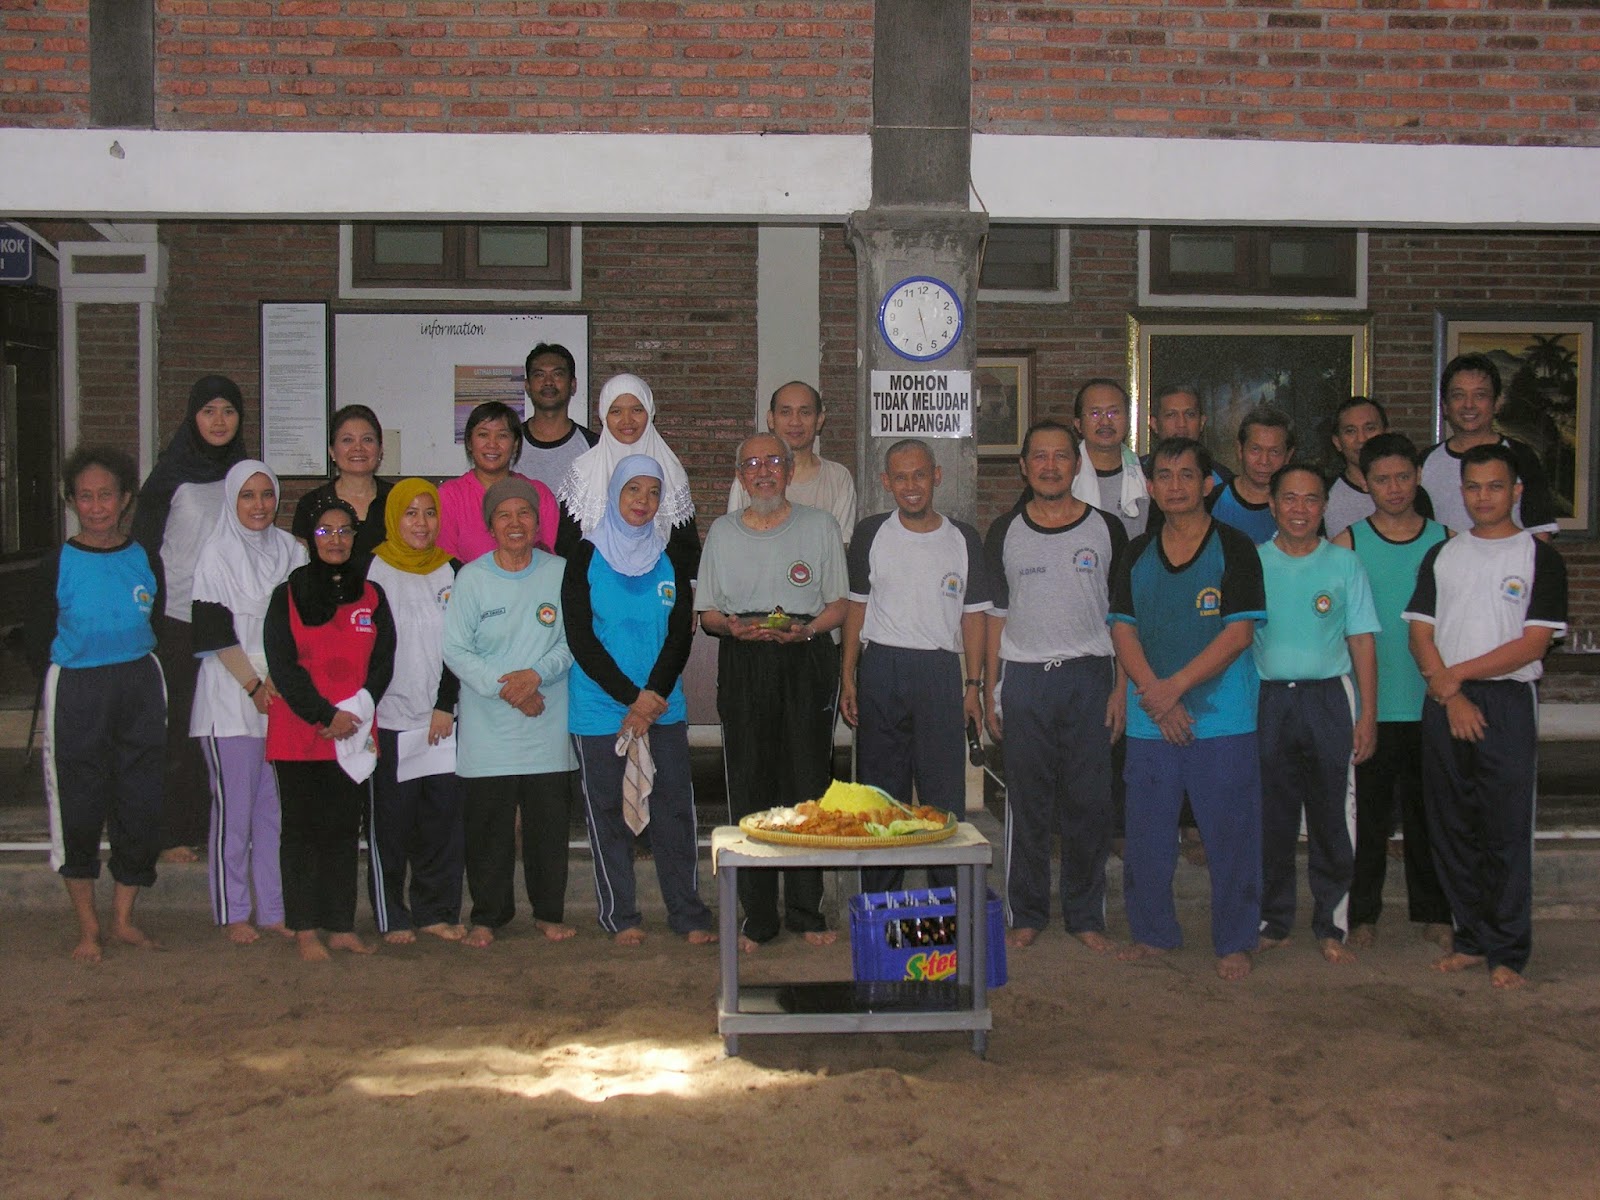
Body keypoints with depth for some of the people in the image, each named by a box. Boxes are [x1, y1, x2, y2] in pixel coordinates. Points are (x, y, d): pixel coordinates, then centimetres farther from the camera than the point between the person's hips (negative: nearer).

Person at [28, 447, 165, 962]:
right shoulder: (55, 566, -2)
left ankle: (124, 919, 19)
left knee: (141, 807, 4)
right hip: (75, 693, -2)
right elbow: (37, 644, 3)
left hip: (139, 690, 2)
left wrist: (138, 679, 5)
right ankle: (87, 926, 15)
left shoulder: (145, 561, 5)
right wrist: (62, 689, -2)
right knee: (78, 809, 2)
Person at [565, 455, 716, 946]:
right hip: (600, 709, -2)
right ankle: (620, 915, 13)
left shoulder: (669, 558, 9)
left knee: (674, 808, 1)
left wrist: (653, 695, -11)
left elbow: (681, 633, 3)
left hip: (664, 707, 2)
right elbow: (580, 638, -5)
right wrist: (632, 698, -11)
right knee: (608, 812, 3)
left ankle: (688, 913, 8)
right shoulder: (587, 556, 0)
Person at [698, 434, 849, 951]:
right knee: (748, 790, 0)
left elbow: (839, 605, 8)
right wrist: (732, 626, -8)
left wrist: (806, 629, -12)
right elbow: (706, 612, 14)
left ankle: (806, 913, 9)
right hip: (742, 669, 1)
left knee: (807, 785, -1)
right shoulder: (722, 532, 14)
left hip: (806, 662, -1)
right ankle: (756, 917, 7)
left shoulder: (819, 525, 9)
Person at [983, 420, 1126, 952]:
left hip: (1088, 675, 0)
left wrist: (1122, 687, -1)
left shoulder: (1106, 530, 5)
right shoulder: (1005, 533, 8)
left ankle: (1086, 916, 14)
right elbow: (996, 615, 11)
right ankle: (1026, 914, 15)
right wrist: (991, 689, 5)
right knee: (1026, 803, 4)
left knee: (1089, 803, 2)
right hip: (1023, 678, 1)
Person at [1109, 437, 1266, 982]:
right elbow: (1123, 631, 4)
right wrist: (1155, 695, -11)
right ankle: (1152, 931, 24)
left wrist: (1174, 686, -15)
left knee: (1230, 834, 2)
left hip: (1222, 719, -3)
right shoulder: (1135, 556, 10)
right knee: (1146, 834, 8)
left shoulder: (1234, 549, -2)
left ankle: (1234, 942, 15)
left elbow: (1238, 634, -9)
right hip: (1150, 721, 4)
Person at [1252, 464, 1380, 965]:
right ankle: (1272, 921, 18)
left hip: (1329, 698, 0)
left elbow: (1361, 642, 4)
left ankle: (1332, 927, 13)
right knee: (1270, 819, 6)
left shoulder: (1344, 563, 5)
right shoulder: (1253, 562, 6)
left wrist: (1368, 714, -3)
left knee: (1333, 820, 2)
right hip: (1268, 699, 1)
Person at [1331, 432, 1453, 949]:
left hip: (1430, 703, 2)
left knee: (1428, 810, 10)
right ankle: (1362, 914, 16)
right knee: (1369, 813, 5)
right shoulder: (1349, 542, 0)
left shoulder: (1445, 540, 6)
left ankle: (1433, 911, 22)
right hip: (1370, 705, -1)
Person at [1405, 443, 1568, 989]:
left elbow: (1532, 644, -8)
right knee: (1453, 830, 8)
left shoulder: (1540, 558, 1)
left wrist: (1456, 674, -10)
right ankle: (1471, 939, 19)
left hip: (1508, 704, -4)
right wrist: (1449, 695, -9)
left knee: (1507, 833, -2)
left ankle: (1507, 952, 6)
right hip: (1444, 705, 4)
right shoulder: (1441, 556, 12)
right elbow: (1421, 634, 5)